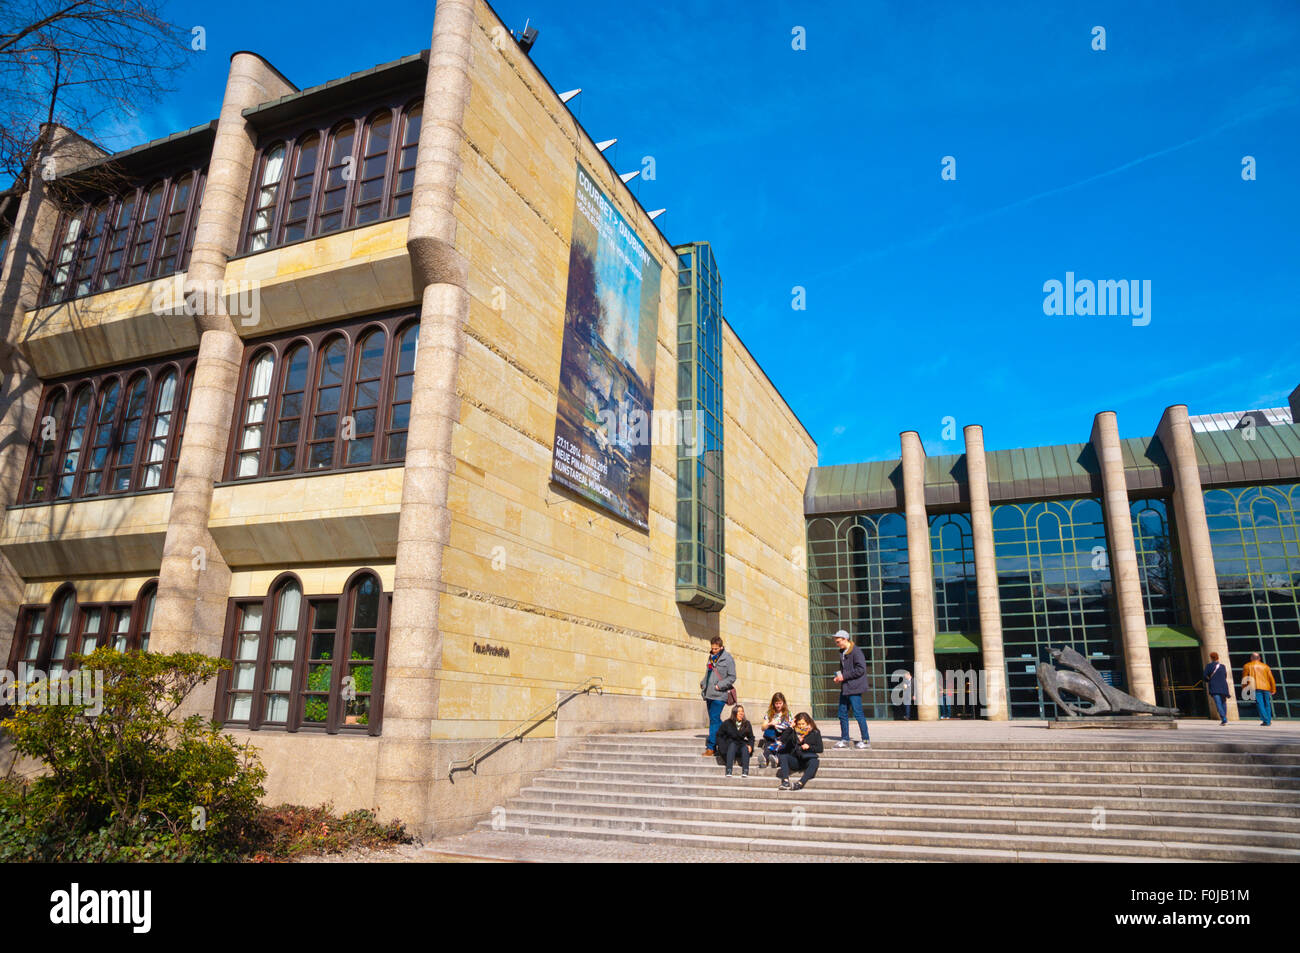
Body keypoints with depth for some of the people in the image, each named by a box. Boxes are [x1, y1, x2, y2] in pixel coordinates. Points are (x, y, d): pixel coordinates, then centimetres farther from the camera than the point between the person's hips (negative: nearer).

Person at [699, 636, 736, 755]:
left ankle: (710, 747, -8)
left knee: (714, 719, -10)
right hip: (709, 694, 7)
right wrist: (703, 683, 12)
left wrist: (719, 686, -14)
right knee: (715, 719, 11)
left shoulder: (728, 658, -5)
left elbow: (732, 677, -7)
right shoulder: (711, 657, 16)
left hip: (719, 695, -7)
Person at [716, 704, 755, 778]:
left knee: (745, 748, -31)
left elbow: (751, 737, 15)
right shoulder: (727, 723, 1)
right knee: (732, 745, -35)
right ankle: (728, 771, -46)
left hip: (742, 744, 2)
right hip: (730, 743, -2)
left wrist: (750, 745, -4)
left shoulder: (747, 724, 9)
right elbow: (719, 735, 4)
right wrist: (723, 746, -9)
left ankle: (745, 771, -44)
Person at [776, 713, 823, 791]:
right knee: (783, 756, -26)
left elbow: (820, 749, 3)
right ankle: (786, 781, -43)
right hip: (795, 760, 2)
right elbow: (782, 740, -4)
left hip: (808, 759, -2)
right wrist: (790, 727, -6)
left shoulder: (815, 732, 6)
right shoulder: (794, 732, 9)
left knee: (814, 762, -35)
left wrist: (809, 747, -13)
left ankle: (800, 783, -50)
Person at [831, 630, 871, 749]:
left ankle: (866, 740, 5)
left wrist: (844, 676, -16)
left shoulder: (856, 651, -13)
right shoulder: (842, 652, 15)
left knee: (858, 714, -5)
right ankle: (844, 739, 18)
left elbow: (861, 669, -19)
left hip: (854, 688, -9)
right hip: (845, 688, 9)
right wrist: (839, 676, 6)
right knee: (842, 714, 10)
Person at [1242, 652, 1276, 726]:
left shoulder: (1247, 666, 9)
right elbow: (1271, 678, 12)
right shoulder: (1265, 666, 15)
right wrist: (1273, 689, 17)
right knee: (1267, 704, 12)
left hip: (1256, 688, -3)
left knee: (1260, 704, -6)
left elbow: (1244, 678, 6)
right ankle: (1268, 721, 14)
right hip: (1266, 688, 3)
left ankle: (1265, 720, -16)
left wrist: (1244, 688, 12)